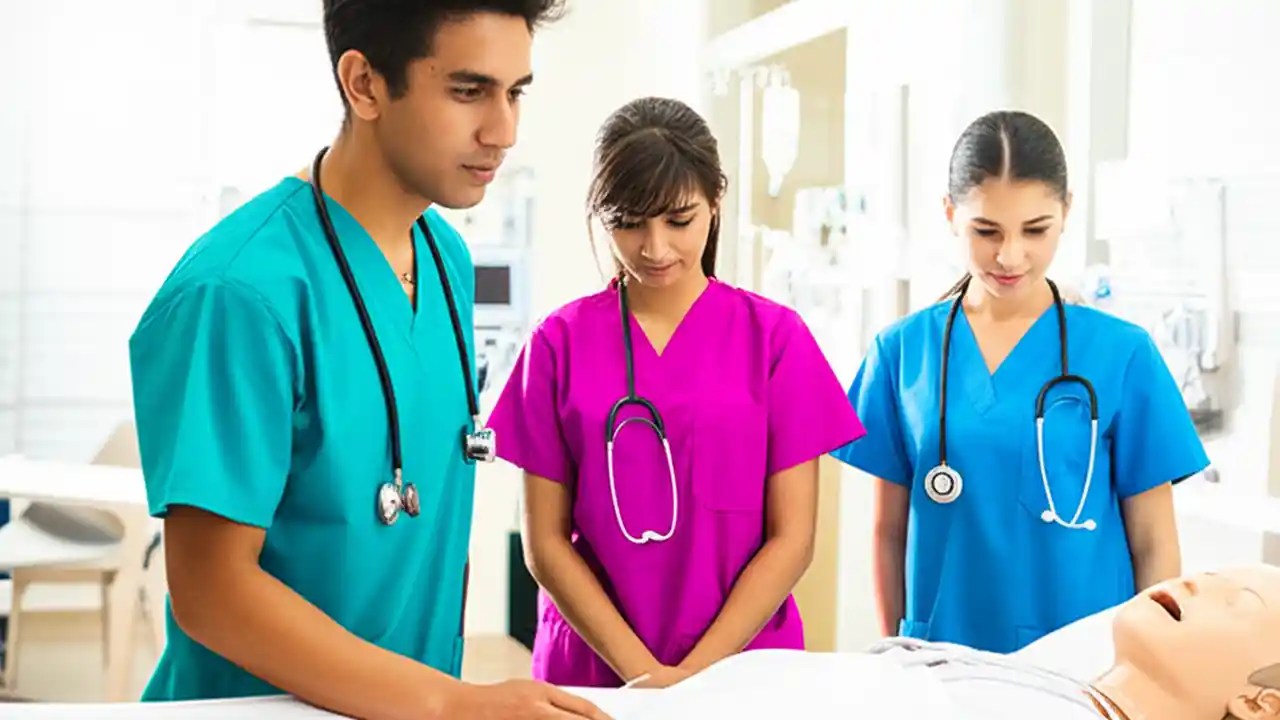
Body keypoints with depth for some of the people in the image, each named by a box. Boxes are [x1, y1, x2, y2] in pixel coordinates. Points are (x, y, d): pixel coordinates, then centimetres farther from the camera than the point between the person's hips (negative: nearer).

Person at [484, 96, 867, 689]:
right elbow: (545, 541, -3)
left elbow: (791, 538, -5)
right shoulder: (561, 341, -3)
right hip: (592, 671, 1)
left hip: (742, 668, 0)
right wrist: (642, 671, -11)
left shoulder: (773, 335, -4)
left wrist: (695, 672, -13)